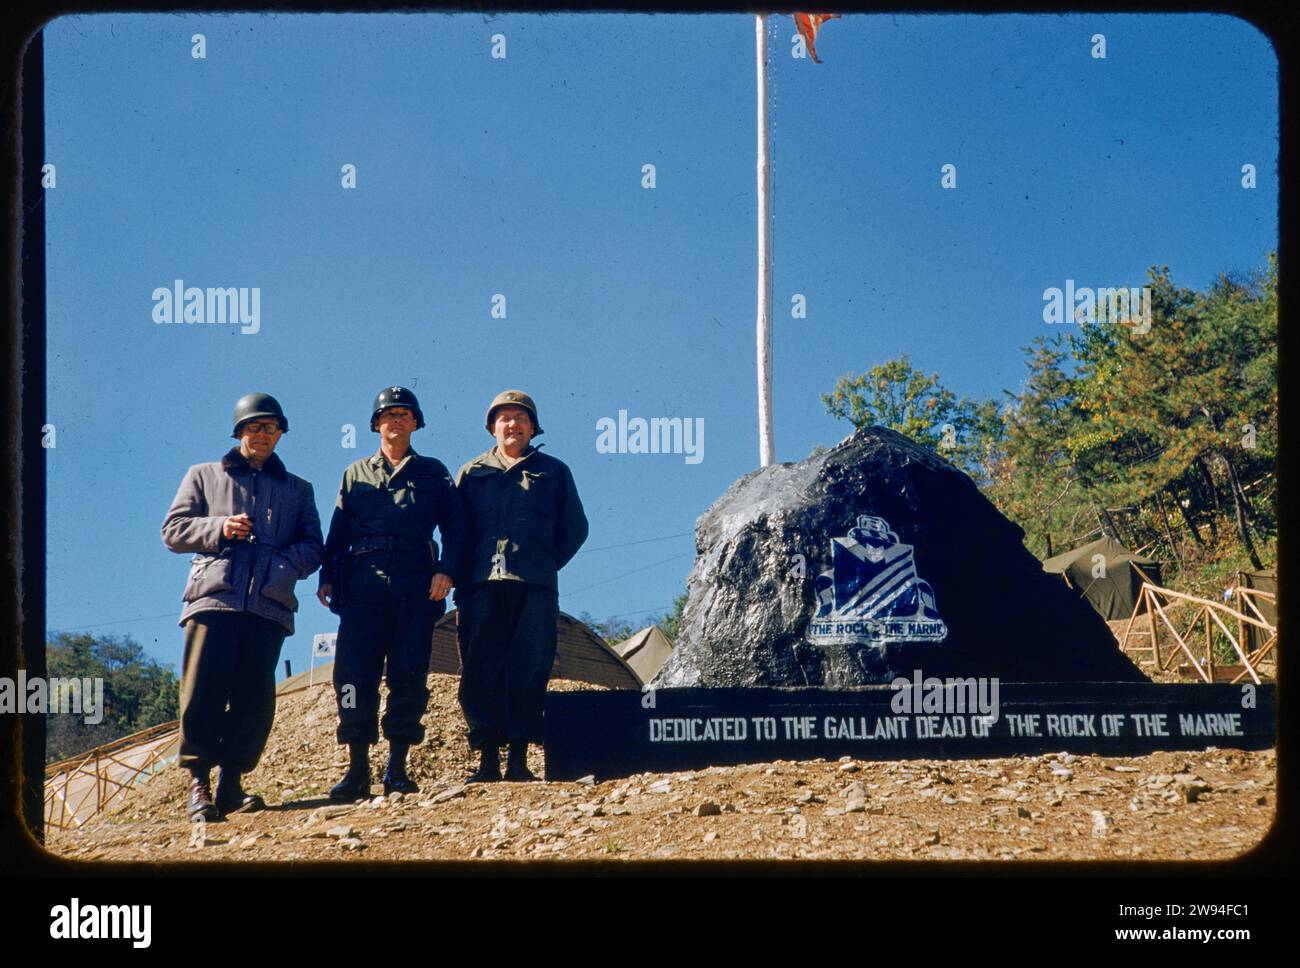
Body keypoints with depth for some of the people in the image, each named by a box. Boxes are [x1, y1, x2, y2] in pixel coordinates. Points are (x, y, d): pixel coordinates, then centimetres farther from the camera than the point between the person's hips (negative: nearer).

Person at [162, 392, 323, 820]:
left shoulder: (298, 490, 25)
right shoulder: (204, 476, 21)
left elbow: (313, 547, 15)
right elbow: (173, 529, 12)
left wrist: (286, 564, -6)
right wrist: (219, 528, -6)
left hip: (269, 606, 2)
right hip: (213, 597, -2)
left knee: (254, 701, -4)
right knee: (203, 695, -11)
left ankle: (231, 783, 3)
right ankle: (198, 782, -6)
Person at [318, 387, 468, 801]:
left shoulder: (433, 473, 17)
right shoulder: (356, 474, 21)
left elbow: (454, 528, 10)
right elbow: (338, 530, 17)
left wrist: (447, 570, -6)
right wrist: (327, 576, 4)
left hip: (416, 584, -1)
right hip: (363, 583, 1)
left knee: (409, 673, -4)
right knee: (354, 672, -8)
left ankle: (397, 767, 0)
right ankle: (357, 769, -6)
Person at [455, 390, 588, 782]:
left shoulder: (553, 472, 17)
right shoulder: (473, 473, 19)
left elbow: (575, 528, 18)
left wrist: (546, 565, 8)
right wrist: (460, 582, 5)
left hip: (534, 588, -1)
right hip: (481, 586, 1)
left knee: (528, 671, -6)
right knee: (480, 672, -6)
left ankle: (519, 759, -5)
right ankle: (488, 759, -4)